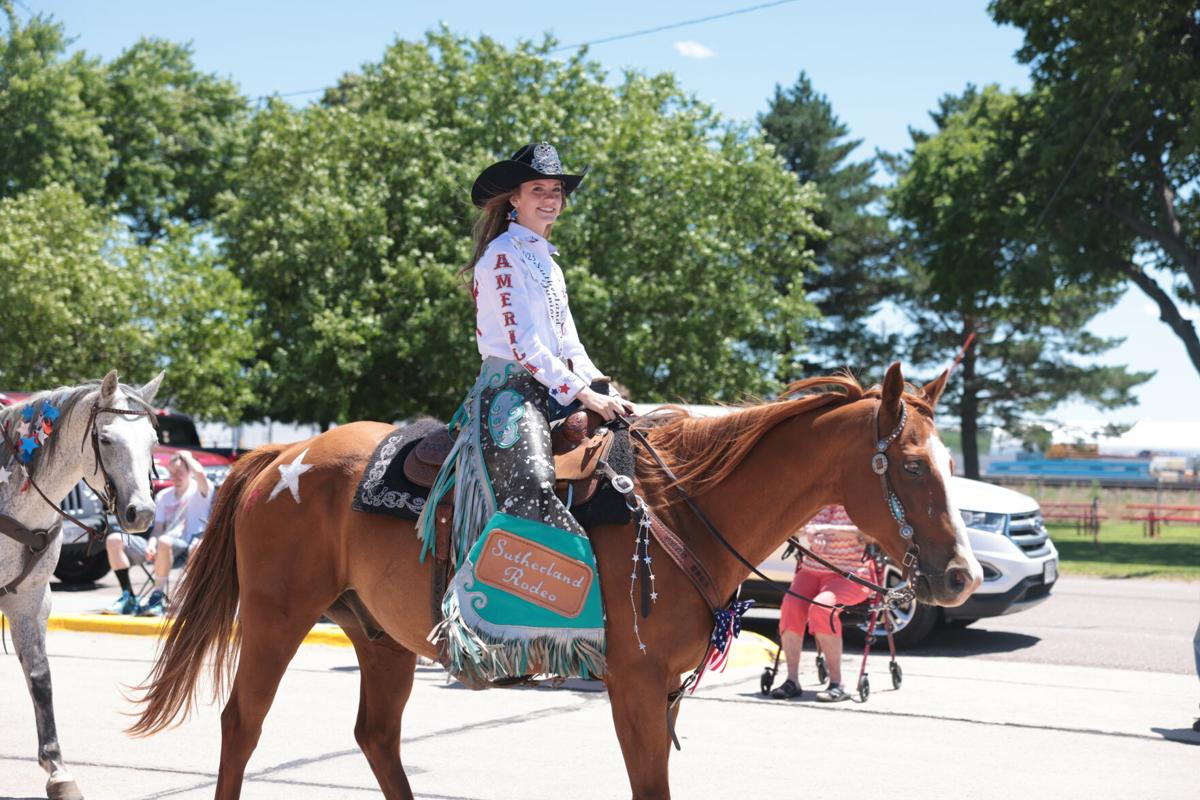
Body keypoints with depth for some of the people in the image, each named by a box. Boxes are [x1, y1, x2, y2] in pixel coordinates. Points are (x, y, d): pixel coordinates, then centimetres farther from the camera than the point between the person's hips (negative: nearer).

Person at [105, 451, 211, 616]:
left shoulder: (199, 491, 4)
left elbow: (200, 474, -21)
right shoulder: (164, 495, 22)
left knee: (164, 541, -42)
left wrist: (187, 456, -1)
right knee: (114, 540, -10)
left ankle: (158, 596, -30)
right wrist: (151, 545, -9)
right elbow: (158, 528, 13)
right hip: (161, 547, 7)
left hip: (187, 547, -7)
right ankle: (128, 597, -14)